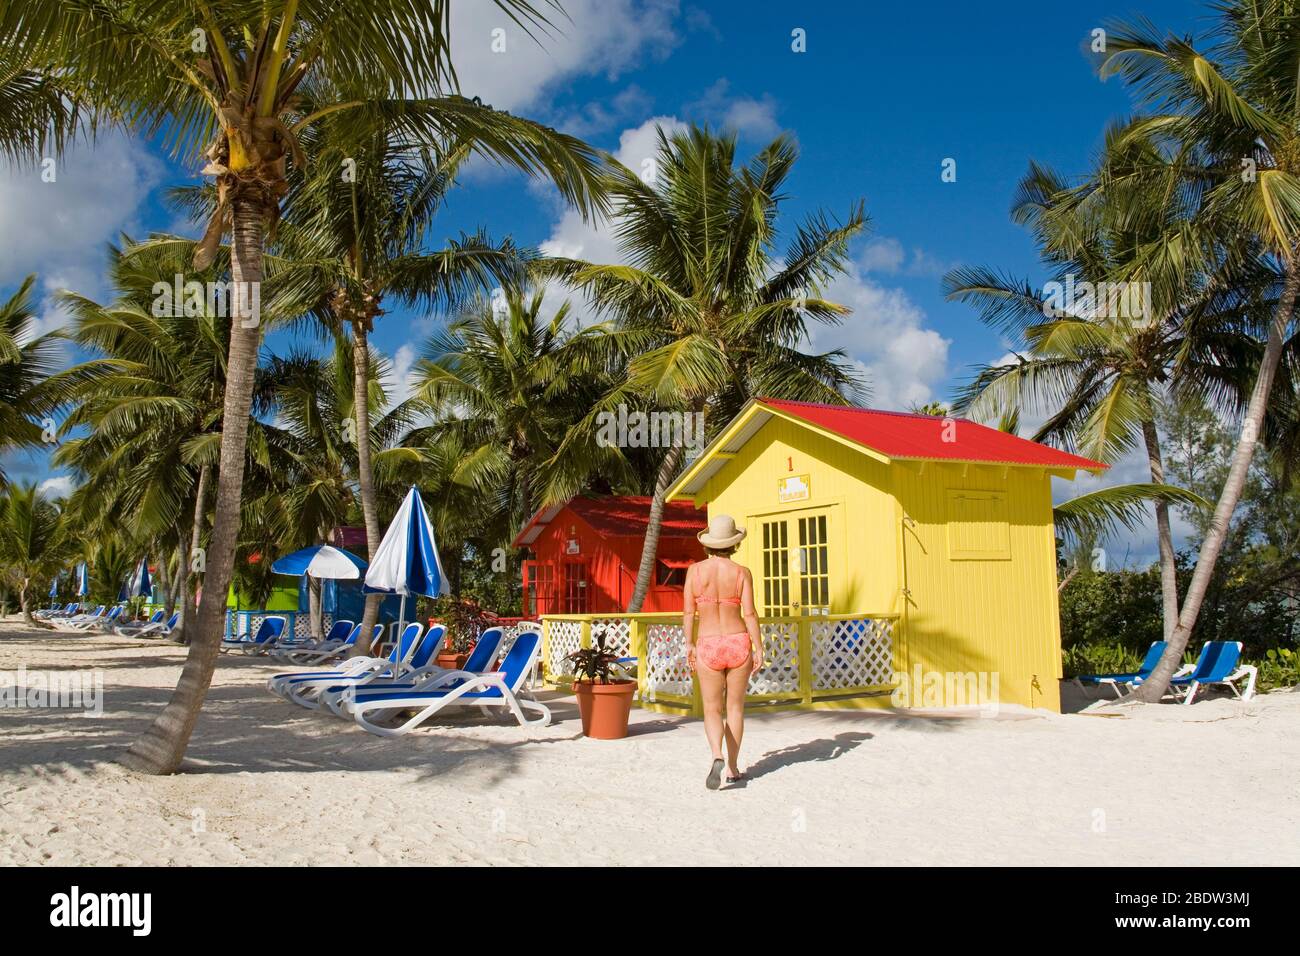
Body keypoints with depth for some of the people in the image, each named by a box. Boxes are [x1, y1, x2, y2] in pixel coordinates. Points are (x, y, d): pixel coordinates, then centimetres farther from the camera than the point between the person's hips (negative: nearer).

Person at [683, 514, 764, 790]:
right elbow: (749, 613, -7)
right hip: (738, 643, 1)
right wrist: (758, 648, -1)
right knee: (735, 708, 15)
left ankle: (717, 757, -18)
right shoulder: (742, 573, -5)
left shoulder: (695, 570, -3)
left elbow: (688, 612, -2)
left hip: (708, 646, 0)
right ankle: (733, 768, 21)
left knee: (712, 710, 8)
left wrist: (689, 645, 9)